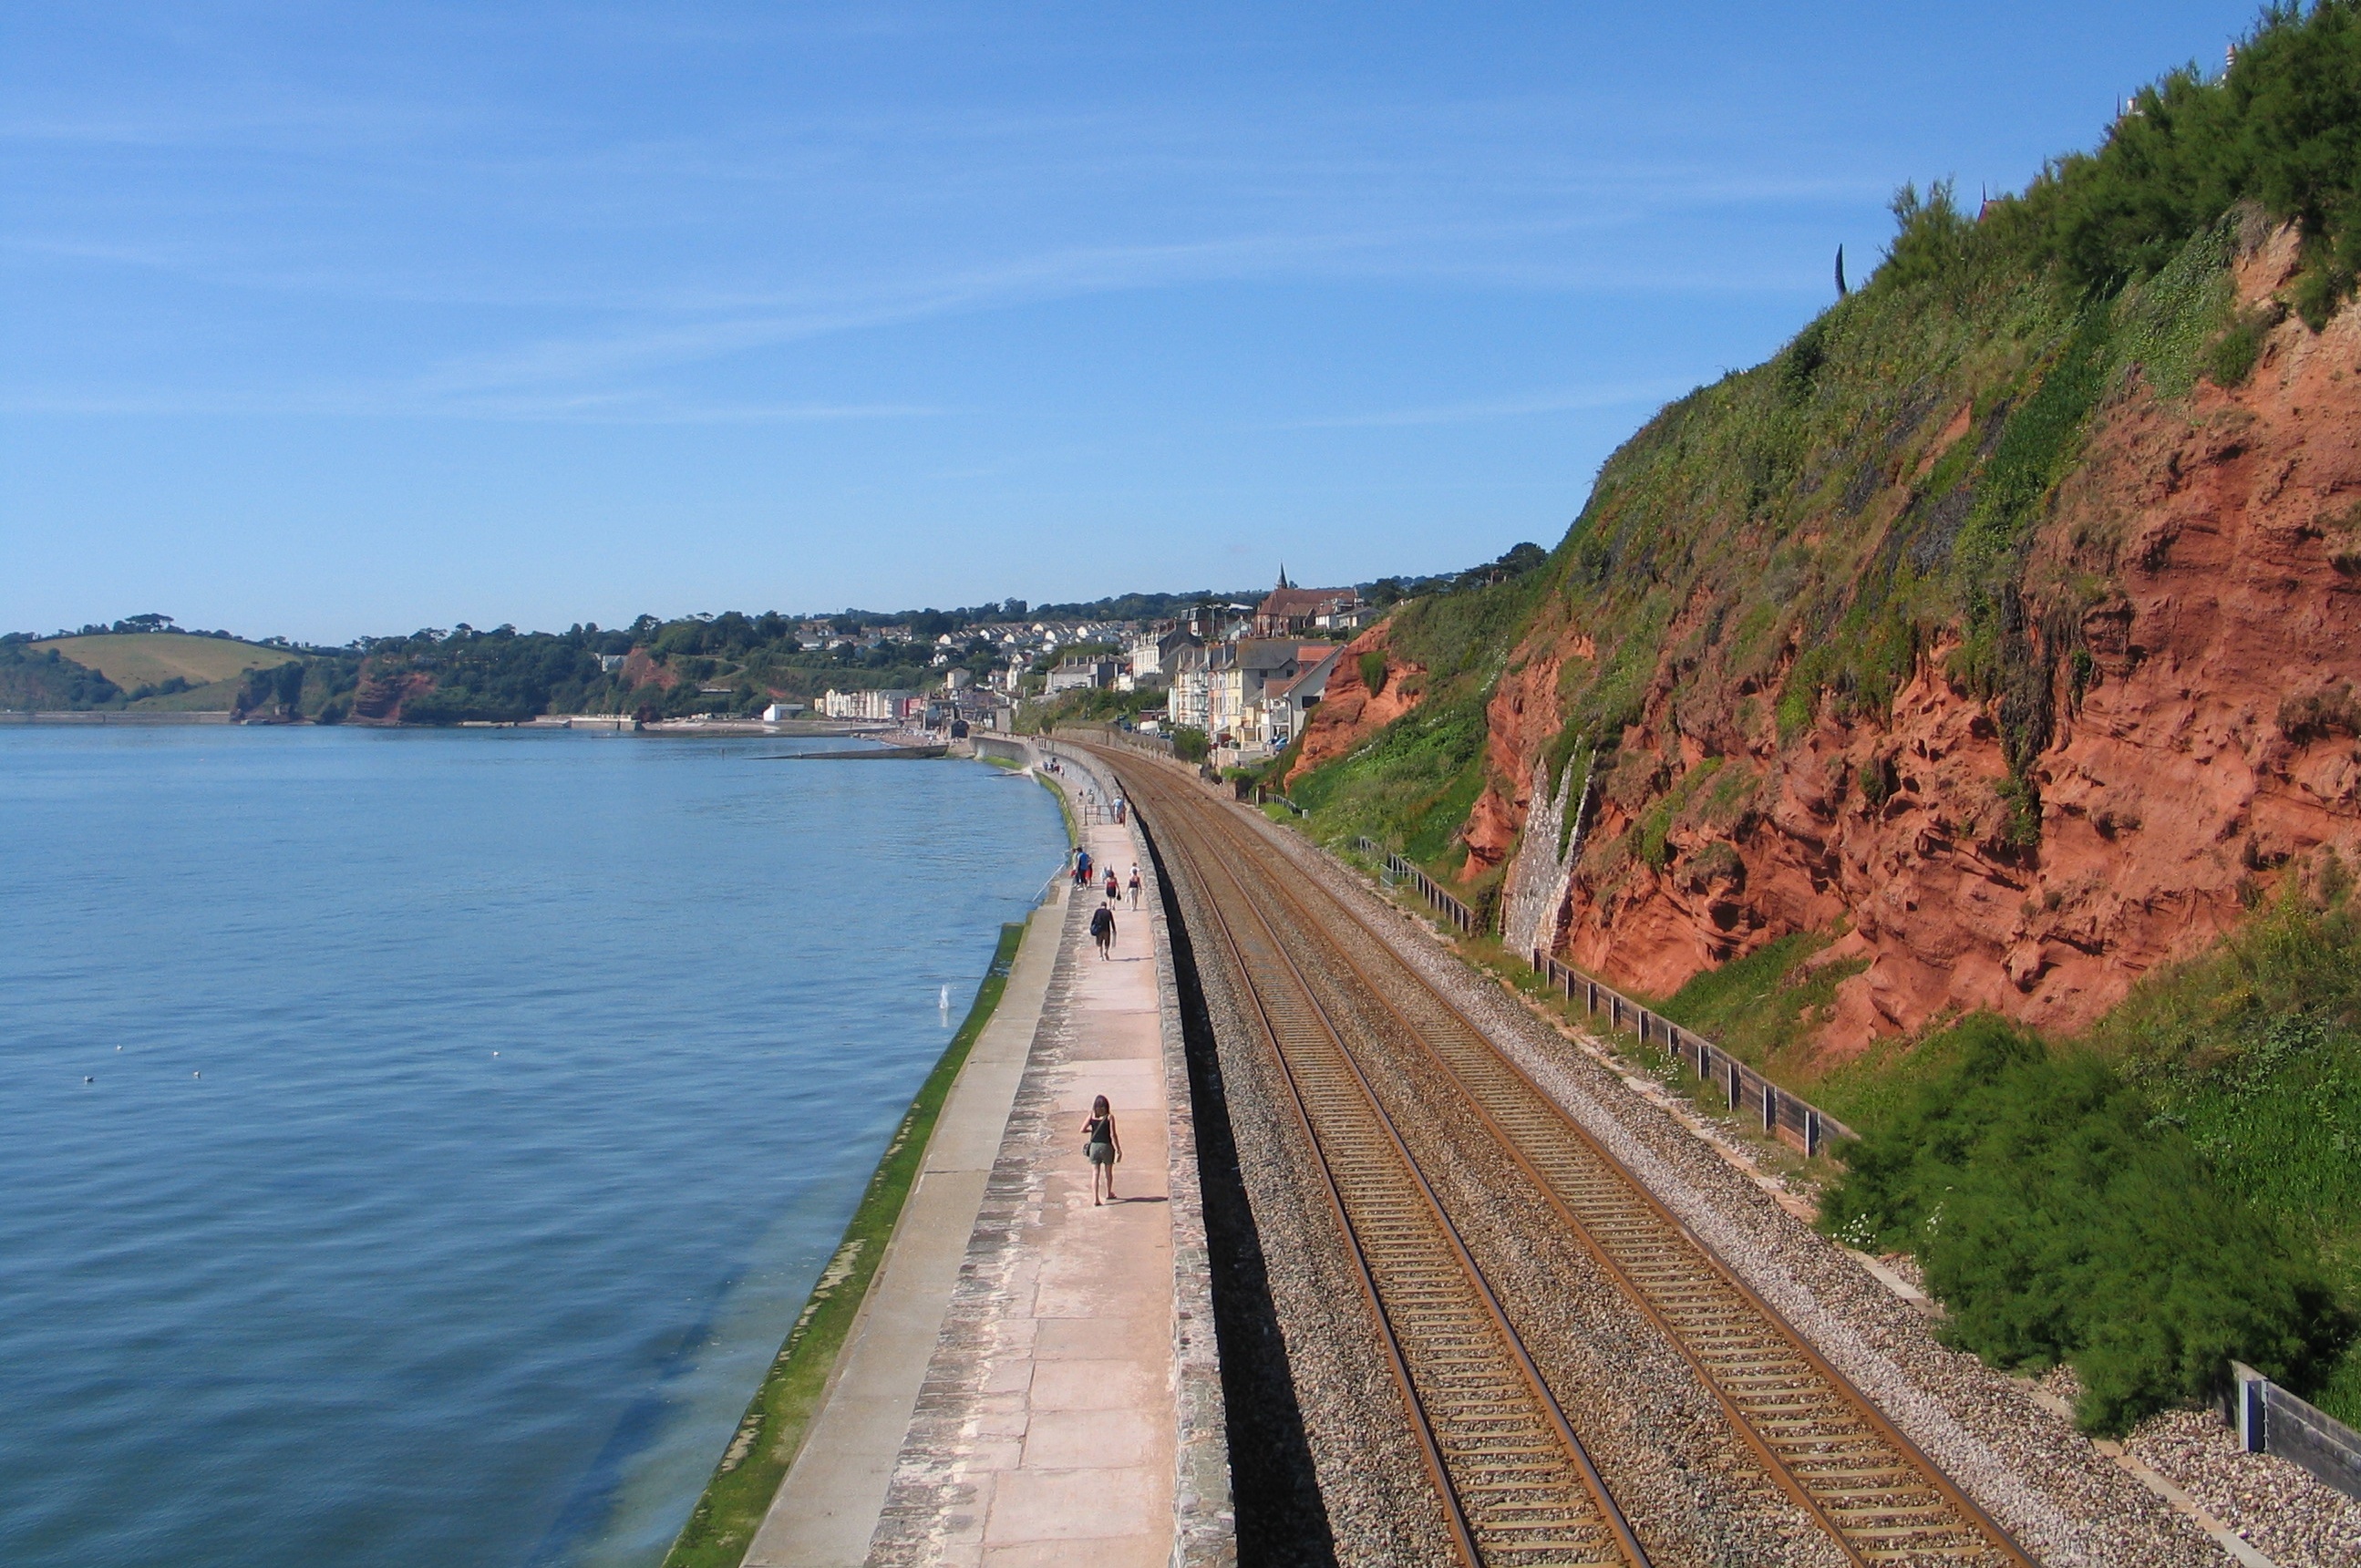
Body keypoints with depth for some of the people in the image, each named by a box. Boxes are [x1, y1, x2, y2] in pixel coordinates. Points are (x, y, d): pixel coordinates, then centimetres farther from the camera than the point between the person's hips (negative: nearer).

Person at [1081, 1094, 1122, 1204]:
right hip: (1106, 1146, -1)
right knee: (1108, 1172, 20)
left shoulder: (1091, 1116, -1)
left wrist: (1092, 1130, 10)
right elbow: (1113, 1135, -12)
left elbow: (1082, 1130, -9)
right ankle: (1109, 1194, 38)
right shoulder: (1110, 1117, -8)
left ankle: (1095, 1199, -10)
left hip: (1094, 1146, 1)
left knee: (1095, 1174, 1)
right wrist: (1118, 1149, -6)